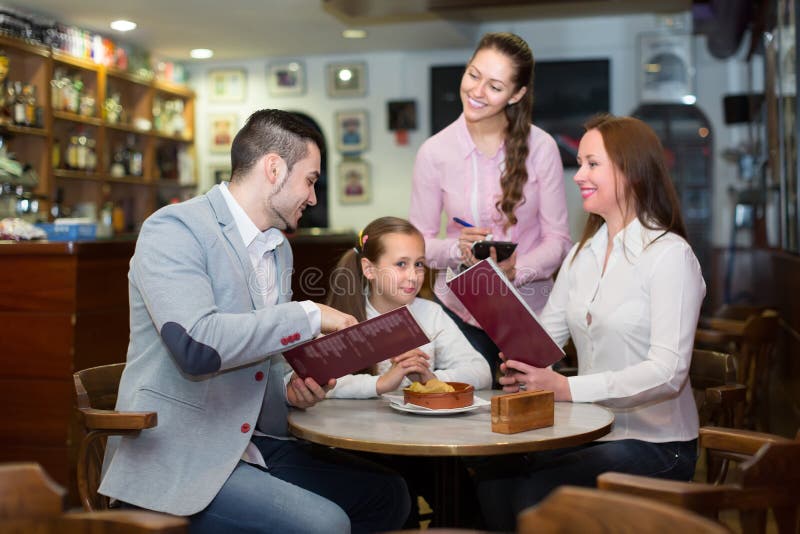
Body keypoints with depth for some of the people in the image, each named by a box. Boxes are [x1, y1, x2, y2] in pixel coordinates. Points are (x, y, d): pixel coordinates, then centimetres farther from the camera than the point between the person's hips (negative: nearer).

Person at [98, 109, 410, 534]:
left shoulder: (280, 249, 11)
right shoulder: (174, 229, -14)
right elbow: (196, 344, -30)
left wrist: (291, 387, -2)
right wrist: (309, 316, -21)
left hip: (251, 445, 8)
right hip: (177, 459, -8)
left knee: (388, 495, 2)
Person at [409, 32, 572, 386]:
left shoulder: (541, 147, -10)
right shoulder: (435, 153, -7)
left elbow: (558, 239, -5)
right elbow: (419, 242, -1)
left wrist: (516, 271, -23)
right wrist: (457, 250, -21)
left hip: (529, 307, 0)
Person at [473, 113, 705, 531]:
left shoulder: (669, 254, -12)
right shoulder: (582, 254, 12)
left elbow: (668, 372, -21)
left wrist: (567, 388, -29)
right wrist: (521, 369, -18)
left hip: (653, 441, -6)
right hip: (589, 431, 6)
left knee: (536, 496, -24)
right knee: (492, 479, -18)